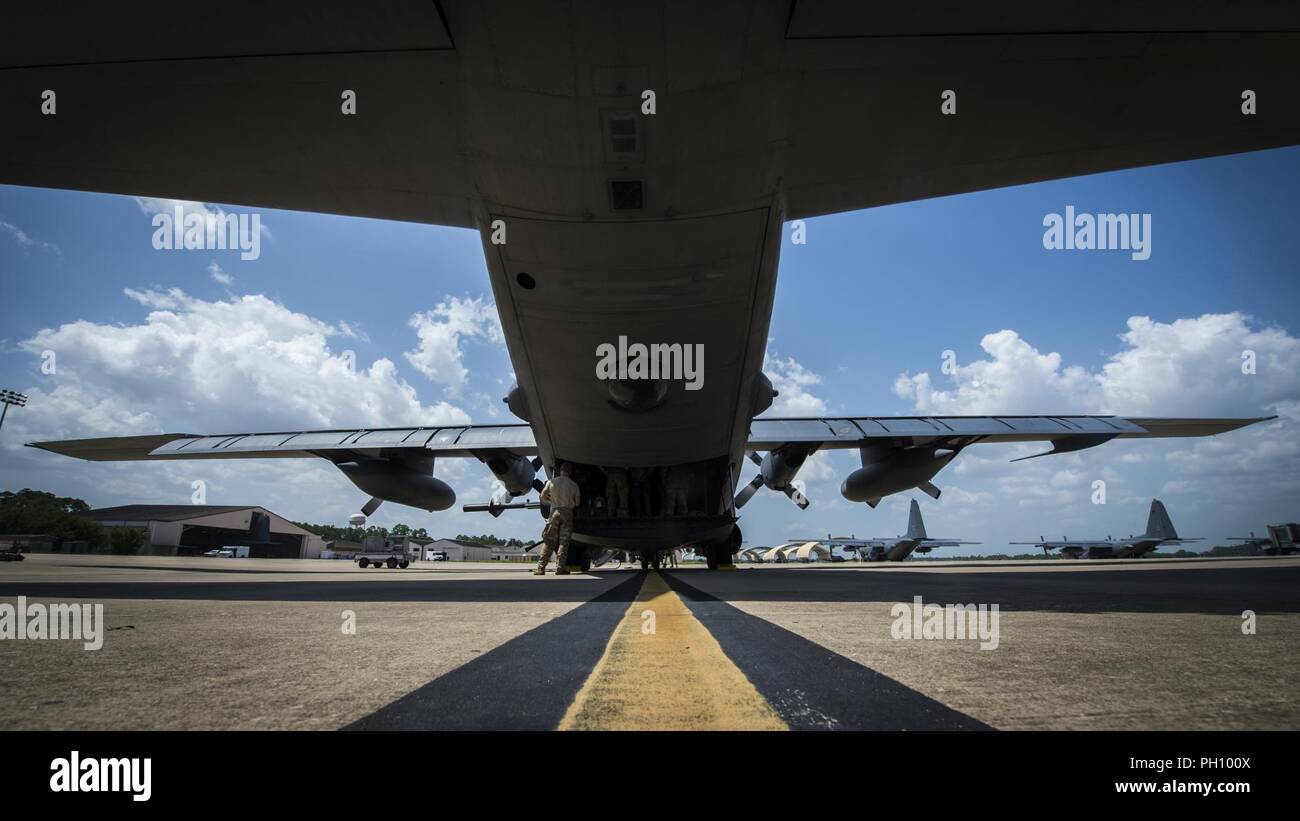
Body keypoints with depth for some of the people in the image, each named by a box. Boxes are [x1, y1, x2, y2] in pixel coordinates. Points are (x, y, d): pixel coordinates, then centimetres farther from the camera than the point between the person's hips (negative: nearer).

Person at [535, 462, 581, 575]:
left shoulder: (552, 482, 1)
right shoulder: (574, 485, 1)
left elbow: (543, 496, 3)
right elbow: (577, 503, 2)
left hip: (555, 512, 1)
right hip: (567, 512, -1)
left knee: (548, 541, 4)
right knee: (564, 541, 3)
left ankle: (541, 567, -1)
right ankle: (560, 567, -3)